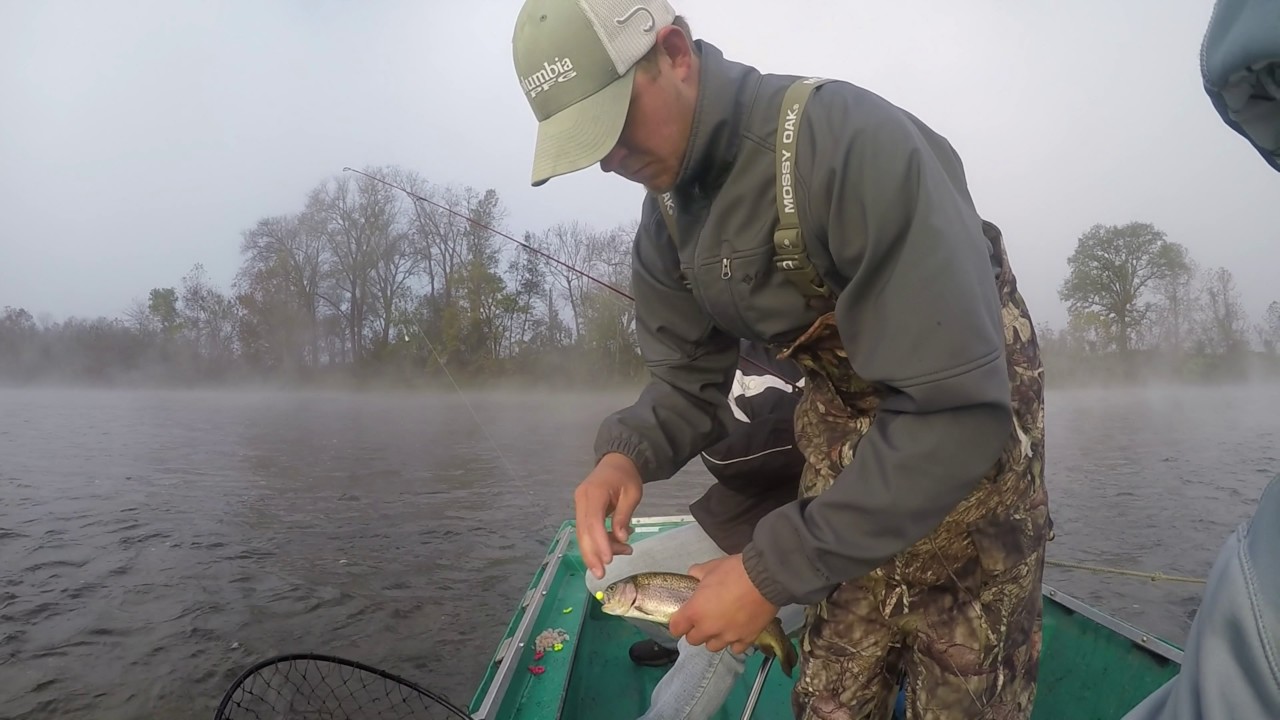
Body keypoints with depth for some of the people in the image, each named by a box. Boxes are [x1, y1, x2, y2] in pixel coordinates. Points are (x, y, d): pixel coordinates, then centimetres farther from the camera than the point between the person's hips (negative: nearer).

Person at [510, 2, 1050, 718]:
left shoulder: (850, 139, -30)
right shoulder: (667, 213, -4)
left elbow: (957, 412, -34)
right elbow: (690, 381, 1)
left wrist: (776, 571, -32)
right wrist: (626, 455, -23)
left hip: (971, 413, -5)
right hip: (842, 425, 6)